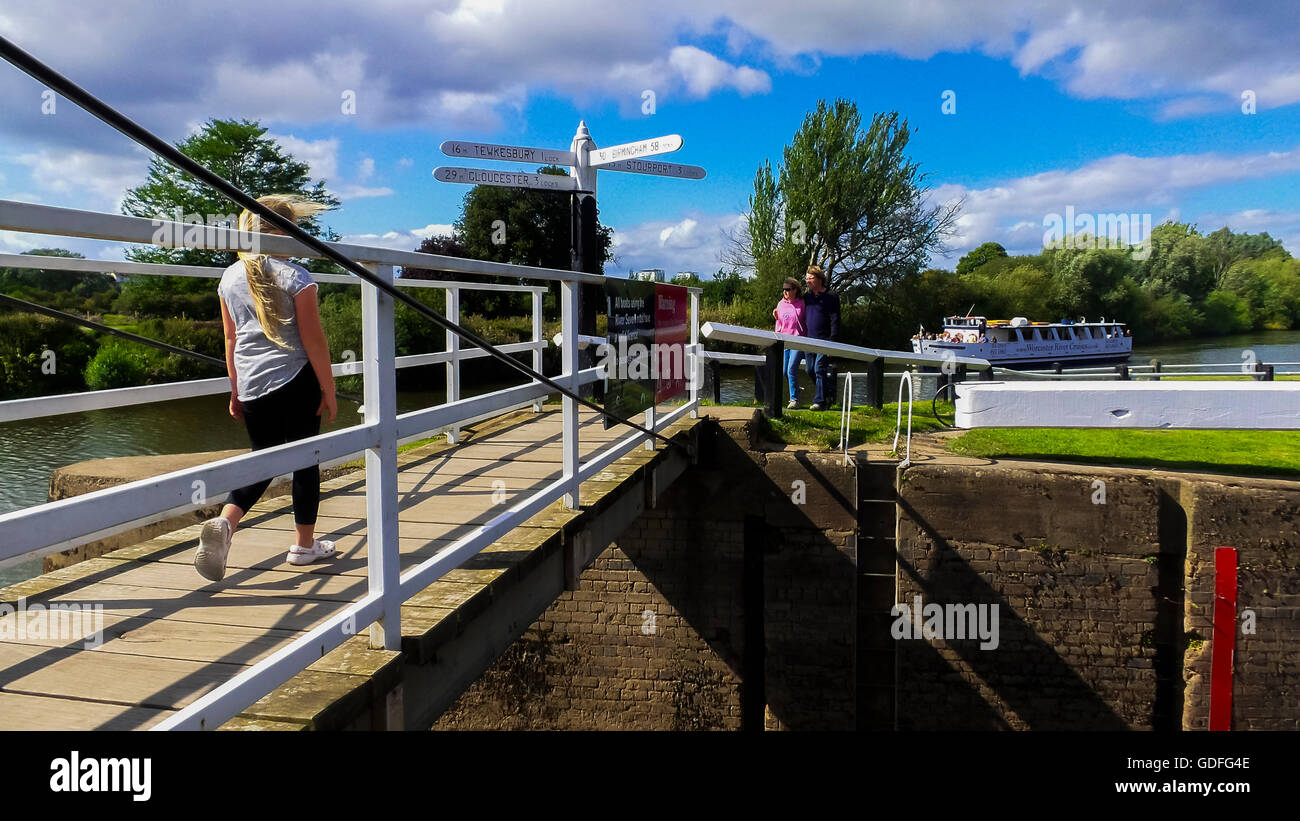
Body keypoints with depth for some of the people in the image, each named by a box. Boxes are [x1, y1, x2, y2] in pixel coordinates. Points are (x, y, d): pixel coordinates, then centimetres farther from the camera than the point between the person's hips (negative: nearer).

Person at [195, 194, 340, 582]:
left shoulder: (230, 278, 8)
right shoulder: (295, 278, -8)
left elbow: (231, 339, 13)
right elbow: (314, 340, -8)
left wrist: (235, 391, 20)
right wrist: (328, 390, -2)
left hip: (251, 386, 5)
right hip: (296, 381, -5)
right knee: (305, 459, 8)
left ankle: (224, 522, -8)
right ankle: (304, 544, 17)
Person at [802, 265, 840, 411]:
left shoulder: (830, 297, -5)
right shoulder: (807, 297, 13)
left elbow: (835, 321, -8)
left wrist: (832, 341, -14)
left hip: (824, 340, -7)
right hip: (810, 339, 7)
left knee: (819, 370, -11)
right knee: (810, 370, 9)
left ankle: (820, 401, -7)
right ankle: (829, 392, 27)